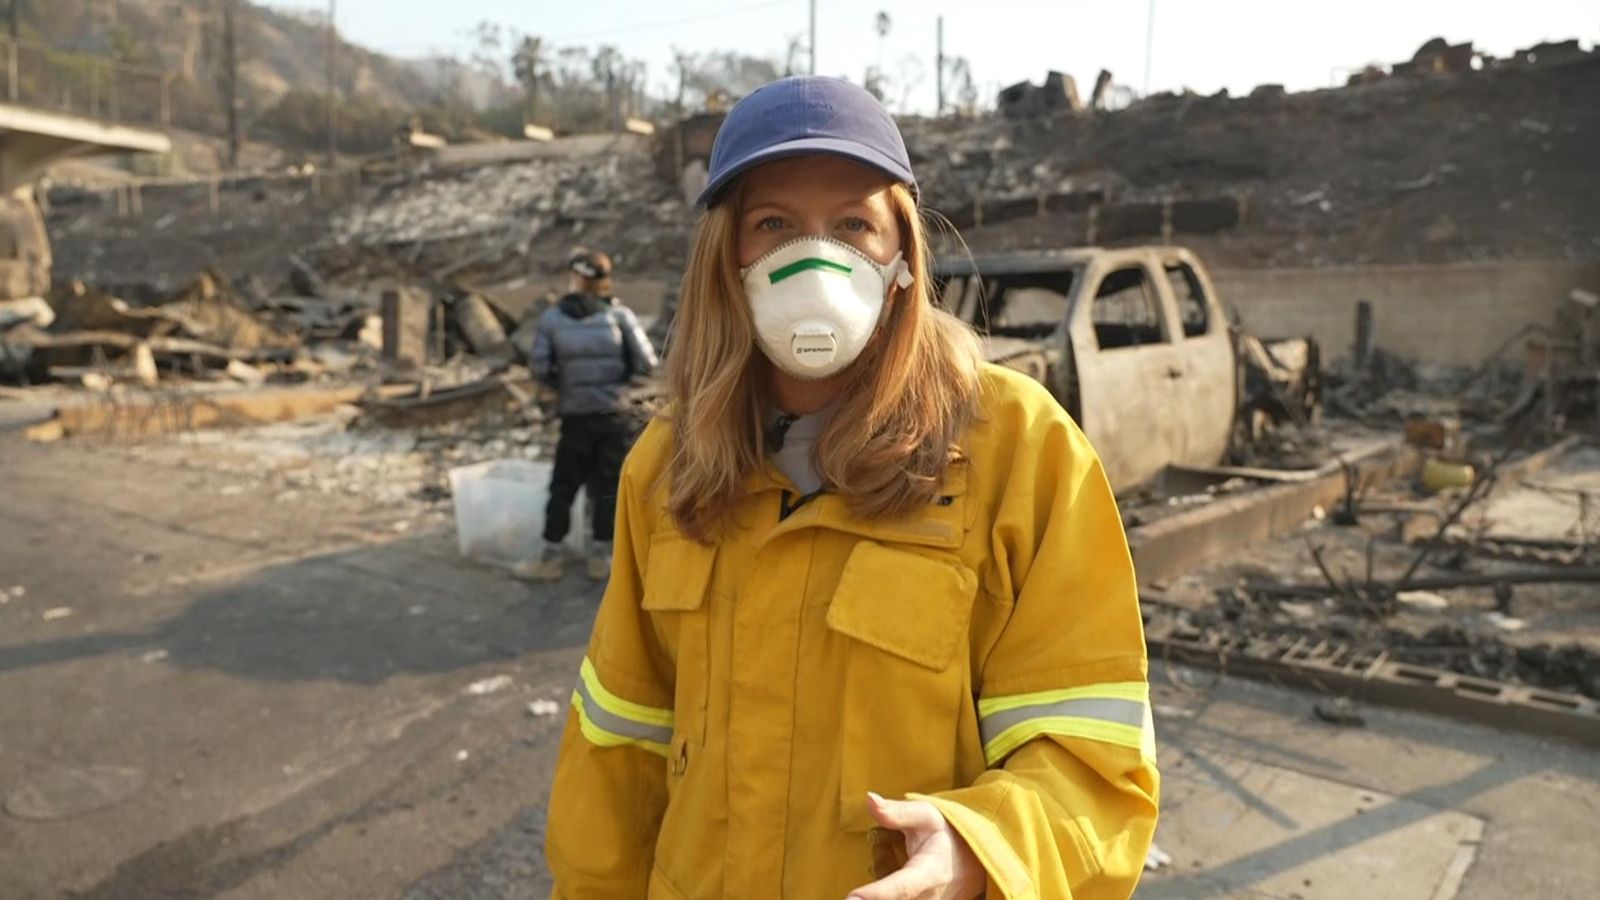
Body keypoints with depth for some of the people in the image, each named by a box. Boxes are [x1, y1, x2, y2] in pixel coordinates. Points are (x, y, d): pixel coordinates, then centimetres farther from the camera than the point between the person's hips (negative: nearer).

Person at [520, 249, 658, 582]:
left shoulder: (551, 318, -3)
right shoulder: (620, 314, -2)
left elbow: (539, 368, -7)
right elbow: (646, 363, -7)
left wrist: (562, 385, 12)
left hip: (575, 417, 0)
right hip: (615, 415, 0)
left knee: (563, 487, 10)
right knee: (608, 486, 9)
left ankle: (551, 556, 15)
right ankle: (601, 555, 16)